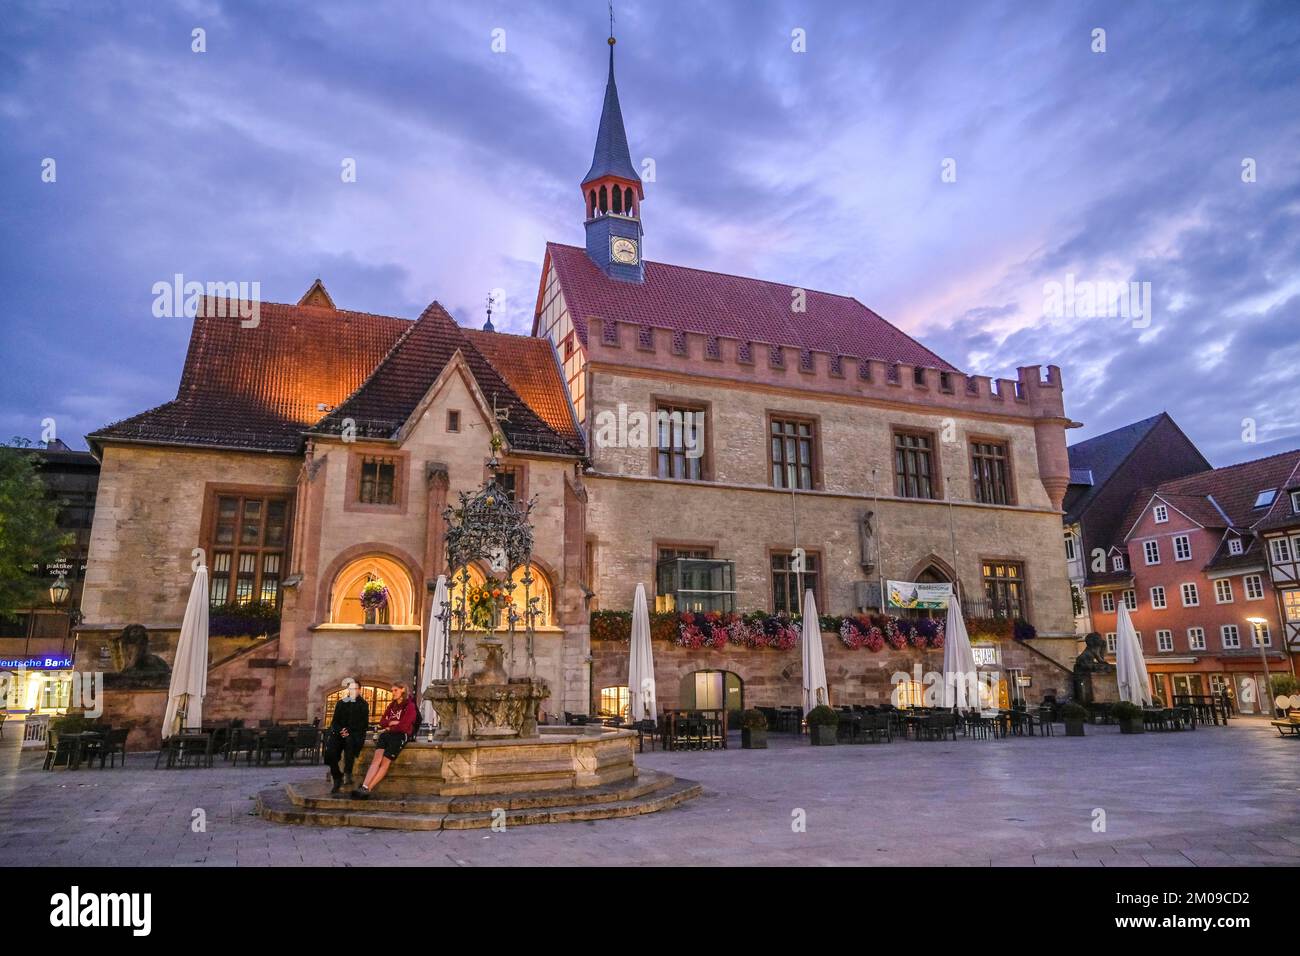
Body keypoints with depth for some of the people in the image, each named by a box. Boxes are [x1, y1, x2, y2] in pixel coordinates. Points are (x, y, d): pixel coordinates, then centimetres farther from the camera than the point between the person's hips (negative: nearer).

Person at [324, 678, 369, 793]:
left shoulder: (363, 705, 13)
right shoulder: (340, 704, 21)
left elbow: (364, 724, 4)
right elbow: (334, 721, 15)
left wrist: (349, 730, -11)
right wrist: (339, 730, -7)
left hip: (355, 733, -3)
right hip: (339, 732, 3)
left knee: (349, 741, -39)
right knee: (330, 749, -28)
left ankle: (347, 773, -35)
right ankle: (337, 778, -17)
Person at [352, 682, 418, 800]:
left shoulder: (410, 706, 1)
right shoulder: (392, 706, 24)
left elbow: (403, 726, -9)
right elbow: (382, 722, 17)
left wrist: (389, 728, 2)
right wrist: (391, 722, -2)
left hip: (401, 735, -5)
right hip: (388, 734, 6)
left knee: (385, 762, -21)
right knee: (377, 758, -20)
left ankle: (367, 789, -25)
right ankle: (364, 787, -34)